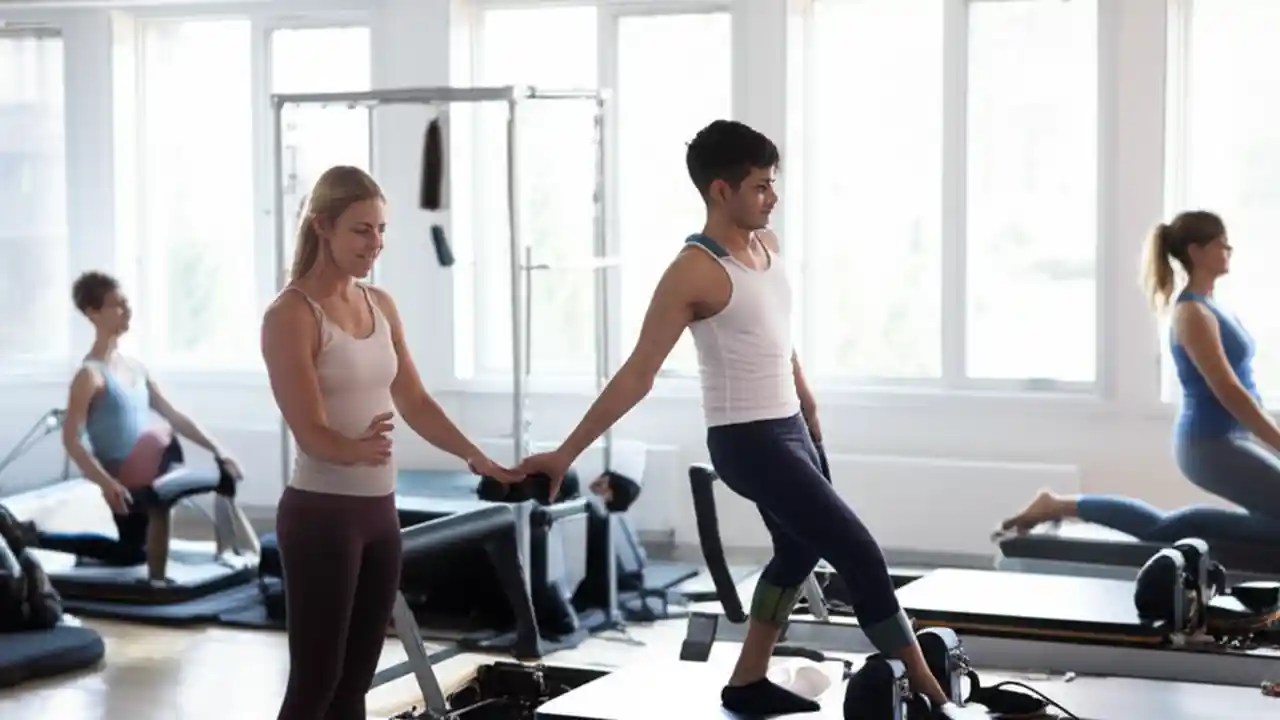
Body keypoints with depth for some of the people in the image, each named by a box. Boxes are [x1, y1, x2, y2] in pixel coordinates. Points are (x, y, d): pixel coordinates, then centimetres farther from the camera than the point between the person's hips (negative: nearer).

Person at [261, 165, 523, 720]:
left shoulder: (380, 305, 9)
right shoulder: (291, 315, -12)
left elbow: (414, 402, 13)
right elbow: (311, 433, -18)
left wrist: (477, 458, 3)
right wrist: (356, 449, -39)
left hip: (378, 511, 7)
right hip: (320, 513, -7)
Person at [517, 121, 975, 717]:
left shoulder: (768, 244, 5)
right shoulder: (694, 271, -20)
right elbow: (637, 375, -19)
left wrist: (808, 407, 26)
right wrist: (565, 453, -20)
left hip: (789, 427, 9)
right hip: (748, 442, -9)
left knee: (798, 552, 23)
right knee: (859, 554, -9)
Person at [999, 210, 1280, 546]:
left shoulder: (1208, 305, 14)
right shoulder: (1192, 313, -18)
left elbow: (1241, 386, 20)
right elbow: (1228, 391, -22)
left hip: (1224, 439, 10)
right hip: (1211, 444, -10)